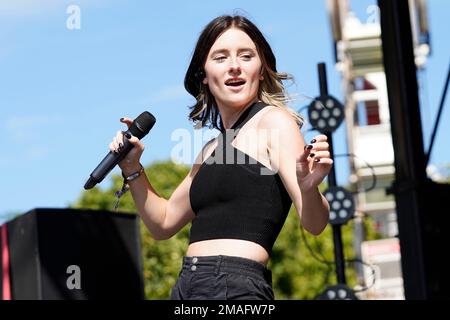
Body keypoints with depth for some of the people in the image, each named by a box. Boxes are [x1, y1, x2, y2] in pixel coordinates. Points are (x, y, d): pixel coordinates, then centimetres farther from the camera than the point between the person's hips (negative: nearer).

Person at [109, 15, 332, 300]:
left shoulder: (273, 121, -3)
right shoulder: (212, 149, 18)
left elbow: (315, 223, -11)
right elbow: (164, 223, 25)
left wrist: (309, 187, -32)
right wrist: (133, 169, 12)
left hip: (233, 287, -6)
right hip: (187, 286, 6)